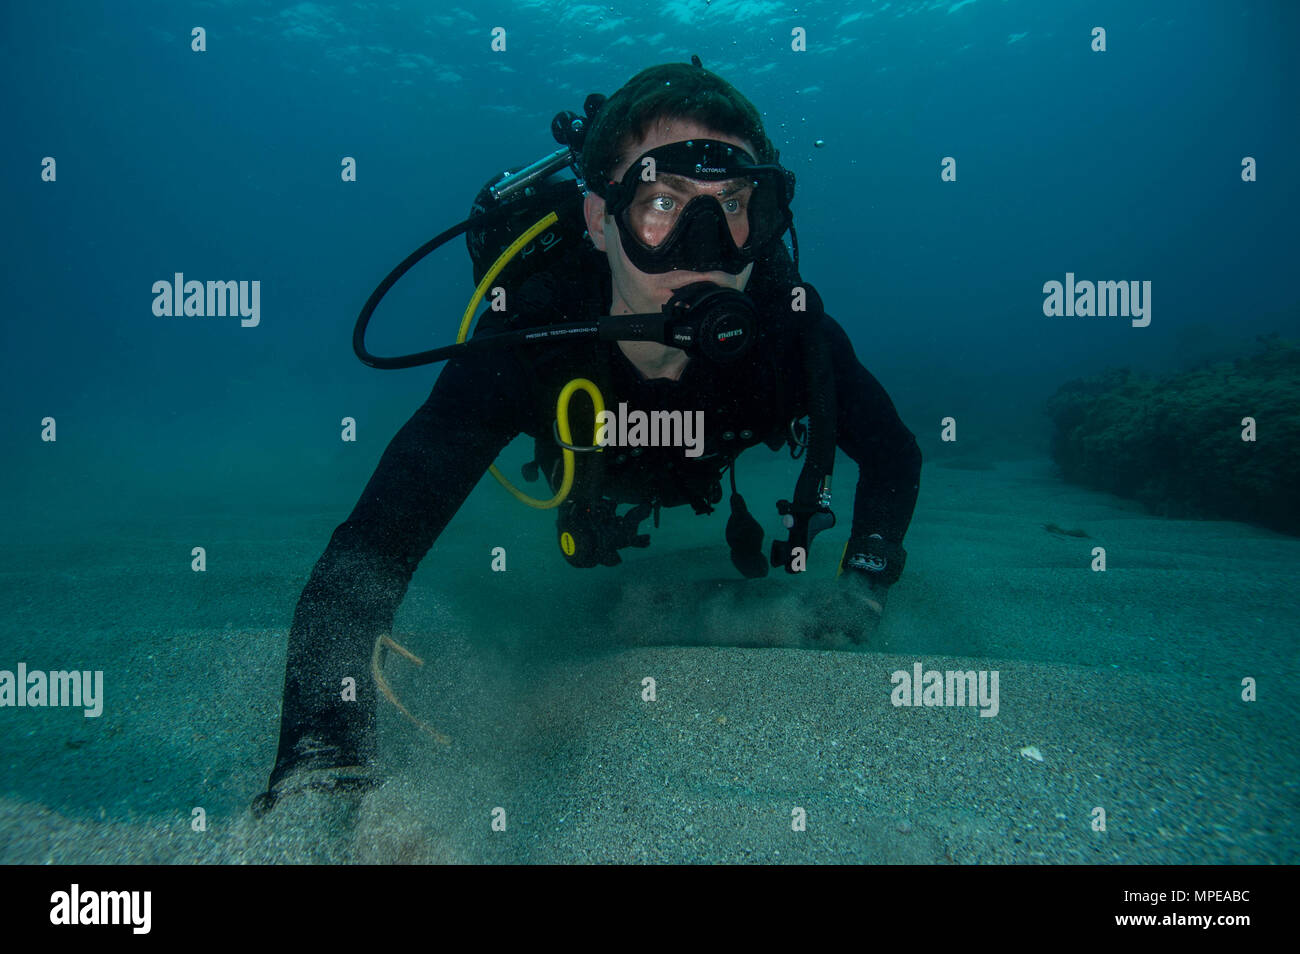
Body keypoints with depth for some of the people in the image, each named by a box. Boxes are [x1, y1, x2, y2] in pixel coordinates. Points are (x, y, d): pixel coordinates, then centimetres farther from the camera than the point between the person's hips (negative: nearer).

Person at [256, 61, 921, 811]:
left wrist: (860, 591, -38)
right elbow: (367, 556, -55)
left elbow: (894, 453, -23)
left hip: (711, 473, 2)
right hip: (588, 480, -1)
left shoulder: (786, 328, -43)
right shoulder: (521, 346, -48)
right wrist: (323, 762, -70)